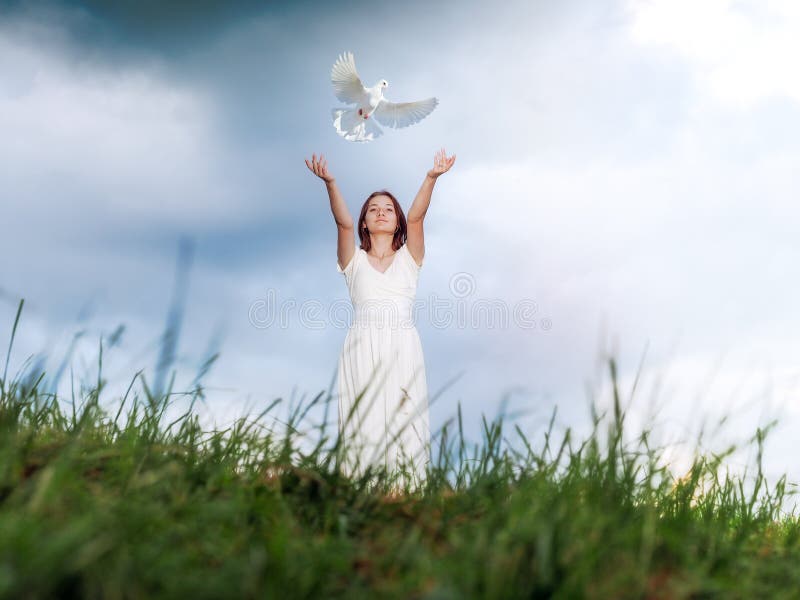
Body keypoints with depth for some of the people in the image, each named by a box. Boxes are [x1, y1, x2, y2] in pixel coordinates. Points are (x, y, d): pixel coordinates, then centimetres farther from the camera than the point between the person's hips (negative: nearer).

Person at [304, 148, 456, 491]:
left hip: (403, 347, 0)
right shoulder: (355, 259, 15)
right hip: (362, 347, 0)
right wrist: (330, 185, -19)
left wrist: (431, 178, -16)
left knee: (405, 422, -9)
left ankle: (408, 488, -9)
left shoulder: (408, 258, 16)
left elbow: (416, 217, 0)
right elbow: (343, 223, -2)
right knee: (363, 422, -8)